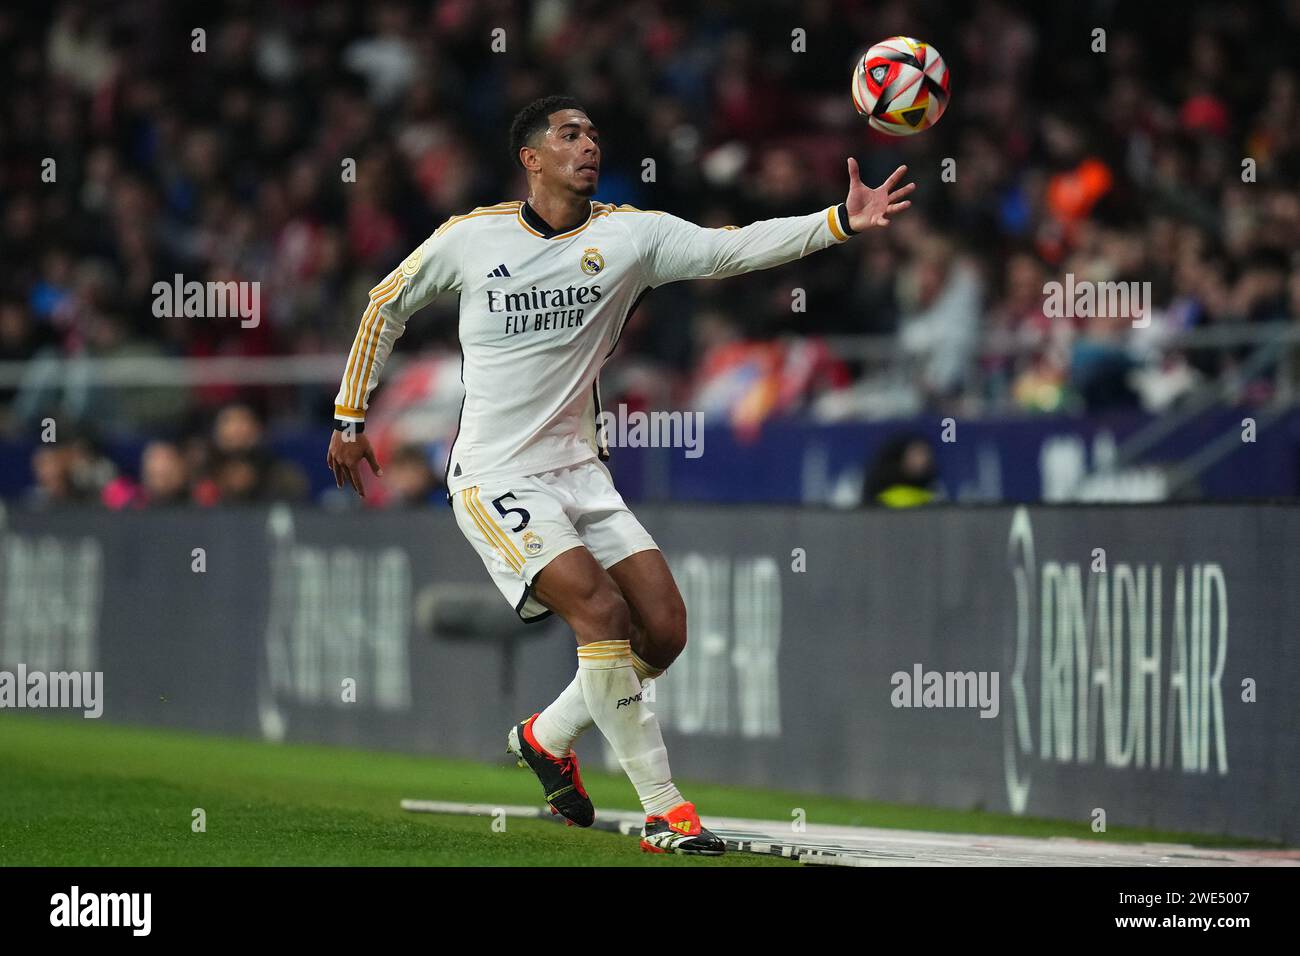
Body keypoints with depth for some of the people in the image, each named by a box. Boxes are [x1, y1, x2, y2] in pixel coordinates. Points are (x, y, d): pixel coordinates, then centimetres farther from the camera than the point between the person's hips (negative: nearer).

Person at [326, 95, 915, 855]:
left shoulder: (632, 234, -2)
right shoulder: (470, 238, -5)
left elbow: (736, 247, -15)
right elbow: (387, 306, 10)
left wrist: (841, 222, -29)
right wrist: (350, 416, 12)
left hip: (581, 472, 5)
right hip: (495, 479, -5)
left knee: (664, 630, -4)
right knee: (602, 607, -23)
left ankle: (549, 736, 24)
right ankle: (664, 812, -15)